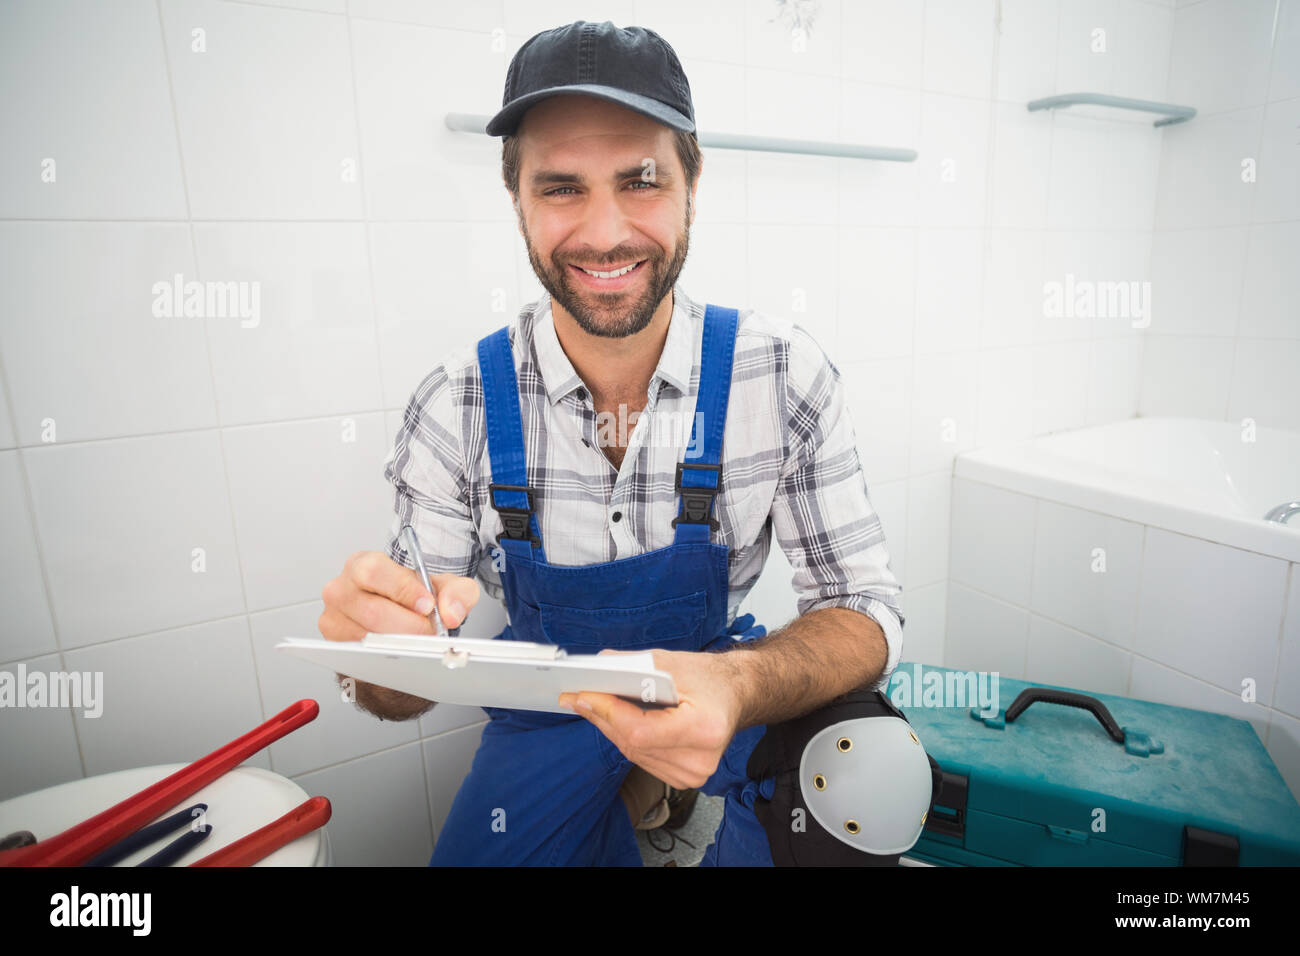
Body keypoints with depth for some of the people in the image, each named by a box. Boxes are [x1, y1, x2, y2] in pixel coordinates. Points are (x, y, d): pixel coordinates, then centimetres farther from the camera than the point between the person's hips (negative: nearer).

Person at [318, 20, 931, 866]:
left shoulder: (784, 377, -19)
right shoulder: (457, 409, -18)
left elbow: (866, 612, -17)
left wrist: (739, 686, -39)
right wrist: (382, 646, -36)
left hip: (712, 679, -1)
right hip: (548, 709, 2)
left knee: (867, 760, -28)